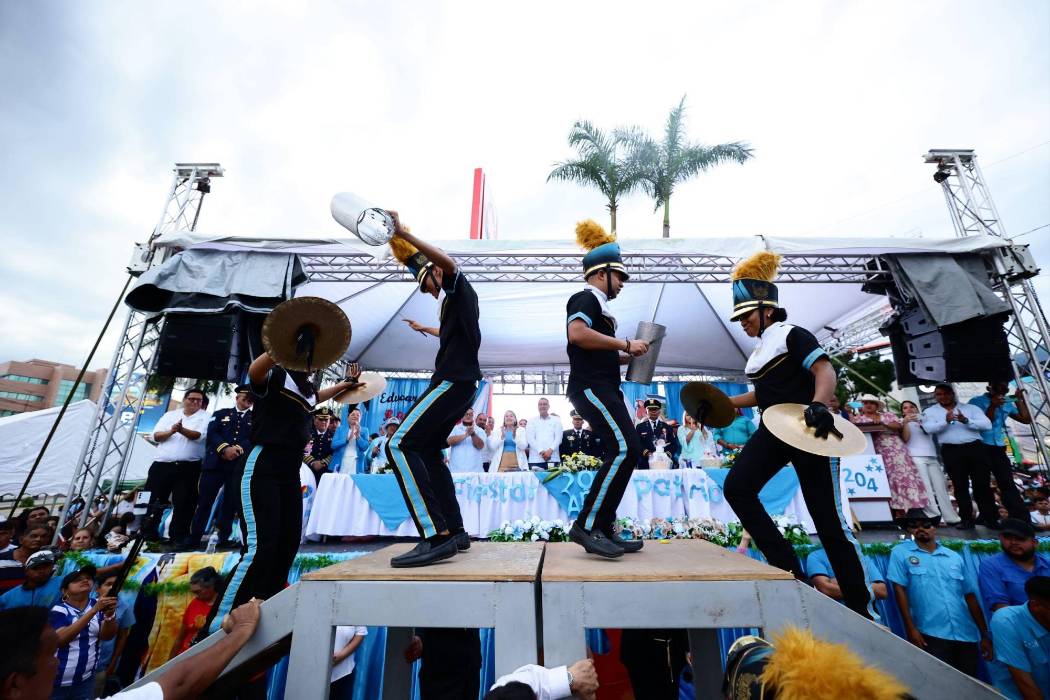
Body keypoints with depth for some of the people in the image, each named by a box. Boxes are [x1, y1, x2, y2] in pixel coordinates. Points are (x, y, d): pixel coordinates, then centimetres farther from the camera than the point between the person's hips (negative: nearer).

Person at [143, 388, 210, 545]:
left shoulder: (204, 417, 3)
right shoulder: (169, 415, 13)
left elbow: (198, 436, -13)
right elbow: (156, 436, 5)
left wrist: (182, 430, -29)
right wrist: (170, 431, -15)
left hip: (188, 468, -3)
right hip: (162, 464, 3)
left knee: (183, 503, 1)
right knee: (153, 500, 7)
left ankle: (178, 538, 10)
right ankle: (148, 534, 22)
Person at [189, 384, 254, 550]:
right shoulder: (220, 414, 16)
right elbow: (211, 434, 3)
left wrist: (237, 449, -15)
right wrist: (225, 448, -14)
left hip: (240, 466, 0)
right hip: (215, 462, 1)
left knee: (231, 502, 2)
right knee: (204, 500, 3)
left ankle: (223, 537, 11)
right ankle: (194, 538, 15)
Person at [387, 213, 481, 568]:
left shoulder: (459, 287, 0)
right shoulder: (456, 300, 27)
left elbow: (447, 261, -24)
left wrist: (403, 234, -24)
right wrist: (424, 328, 63)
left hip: (453, 380, -11)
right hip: (458, 383, 11)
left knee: (400, 445, -18)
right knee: (428, 451, 15)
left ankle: (437, 536, -22)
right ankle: (455, 531, 16)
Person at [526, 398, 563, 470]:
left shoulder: (556, 420, 13)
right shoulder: (532, 420, 12)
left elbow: (558, 438, 4)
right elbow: (530, 438, 2)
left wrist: (550, 450, -11)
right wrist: (540, 451, -10)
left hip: (553, 458, 1)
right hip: (536, 458, 0)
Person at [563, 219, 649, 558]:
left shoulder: (597, 305, 26)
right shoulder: (585, 298, -4)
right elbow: (577, 334, -26)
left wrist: (625, 357, 16)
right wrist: (625, 344, -18)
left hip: (602, 387, 11)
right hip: (591, 387, -11)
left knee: (627, 451, 7)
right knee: (624, 449, -19)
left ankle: (603, 529, 13)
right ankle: (586, 525, -11)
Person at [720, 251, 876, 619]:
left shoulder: (791, 335, -4)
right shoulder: (759, 351, 18)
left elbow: (826, 371, -17)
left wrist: (818, 405, -36)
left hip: (806, 430, -7)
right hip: (773, 431, 7)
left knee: (827, 517, 0)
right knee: (736, 487, -11)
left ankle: (862, 606, 20)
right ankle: (789, 569, -1)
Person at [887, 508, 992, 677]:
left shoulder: (954, 557, 10)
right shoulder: (901, 552, -4)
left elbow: (970, 596, 14)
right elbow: (899, 590, -8)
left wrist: (985, 635, 11)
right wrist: (911, 628, -11)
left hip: (966, 635, 4)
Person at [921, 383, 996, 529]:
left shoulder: (971, 407, 11)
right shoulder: (930, 411, 6)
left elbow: (987, 424, -1)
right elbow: (929, 429, -10)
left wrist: (966, 421, -17)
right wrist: (946, 421, -25)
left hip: (975, 447, 1)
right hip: (951, 451, -1)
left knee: (983, 484, 2)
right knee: (960, 486, 2)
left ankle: (990, 518, 12)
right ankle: (966, 520, 7)